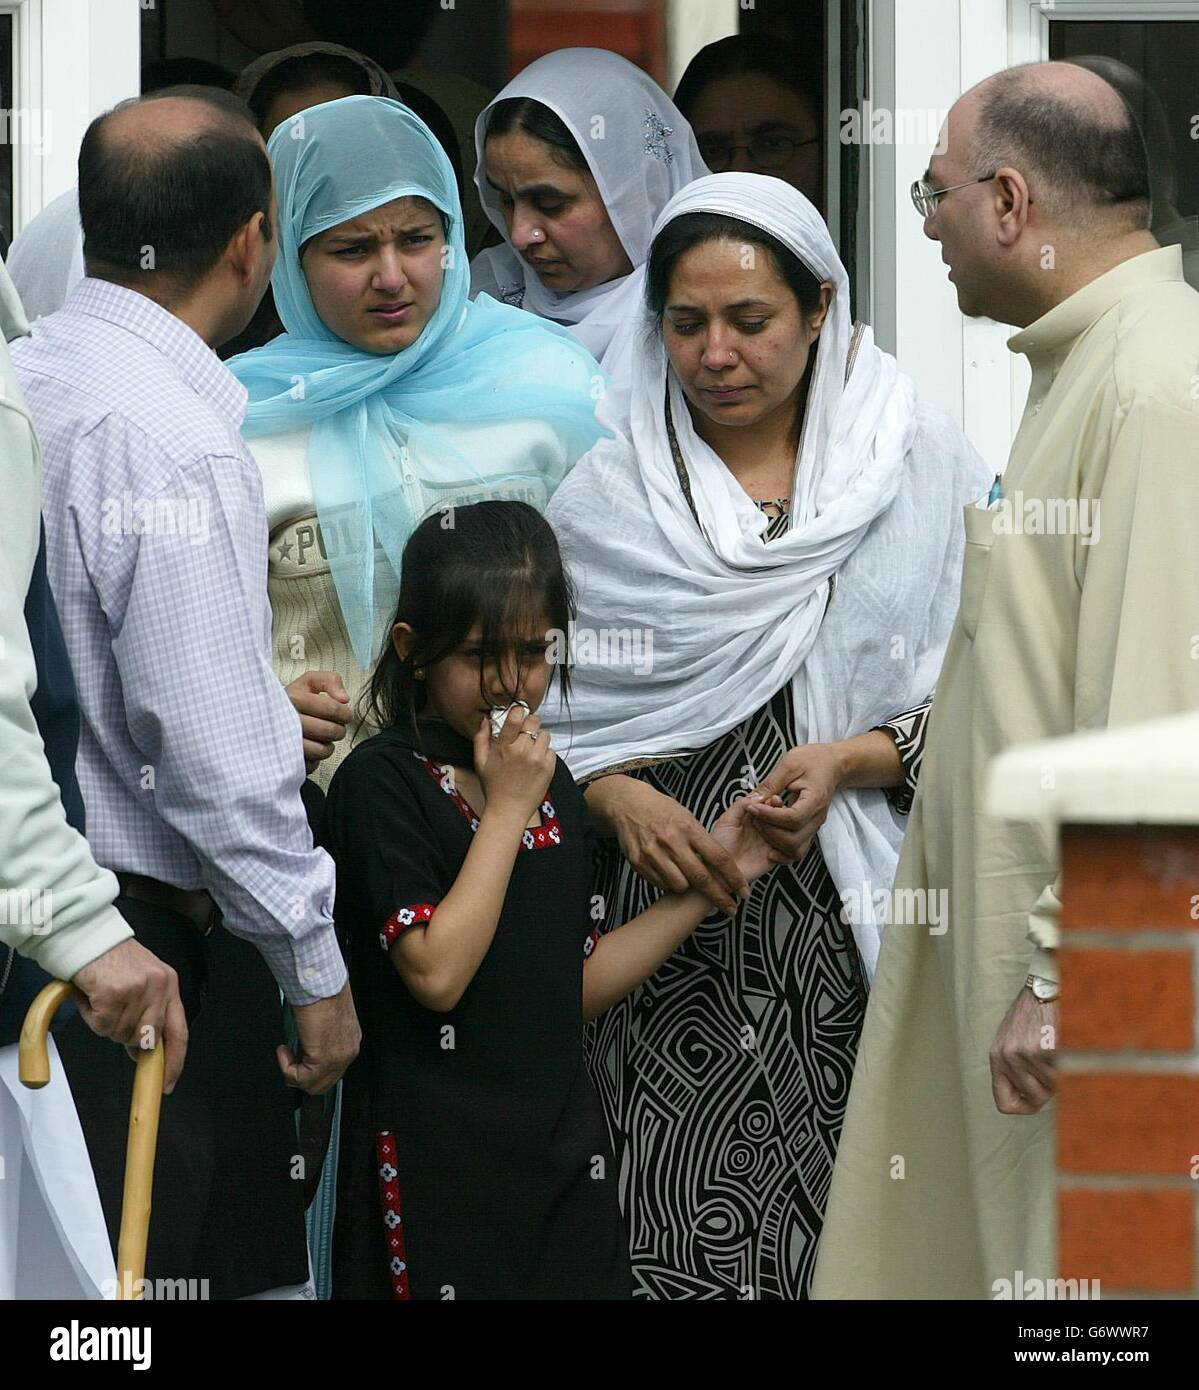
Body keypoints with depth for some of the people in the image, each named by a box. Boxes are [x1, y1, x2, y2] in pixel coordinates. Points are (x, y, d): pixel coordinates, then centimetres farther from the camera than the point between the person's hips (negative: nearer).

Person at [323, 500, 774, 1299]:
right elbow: (437, 973, -20)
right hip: (439, 1167, -6)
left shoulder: (552, 785, 13)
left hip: (563, 1156, 6)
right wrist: (508, 808, -13)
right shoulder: (381, 781, -9)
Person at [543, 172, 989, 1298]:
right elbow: (530, 715, 7)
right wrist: (613, 796, -11)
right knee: (668, 1248, -7)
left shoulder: (927, 471, 6)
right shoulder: (604, 494, 9)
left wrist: (854, 761, -11)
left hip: (861, 937, 0)